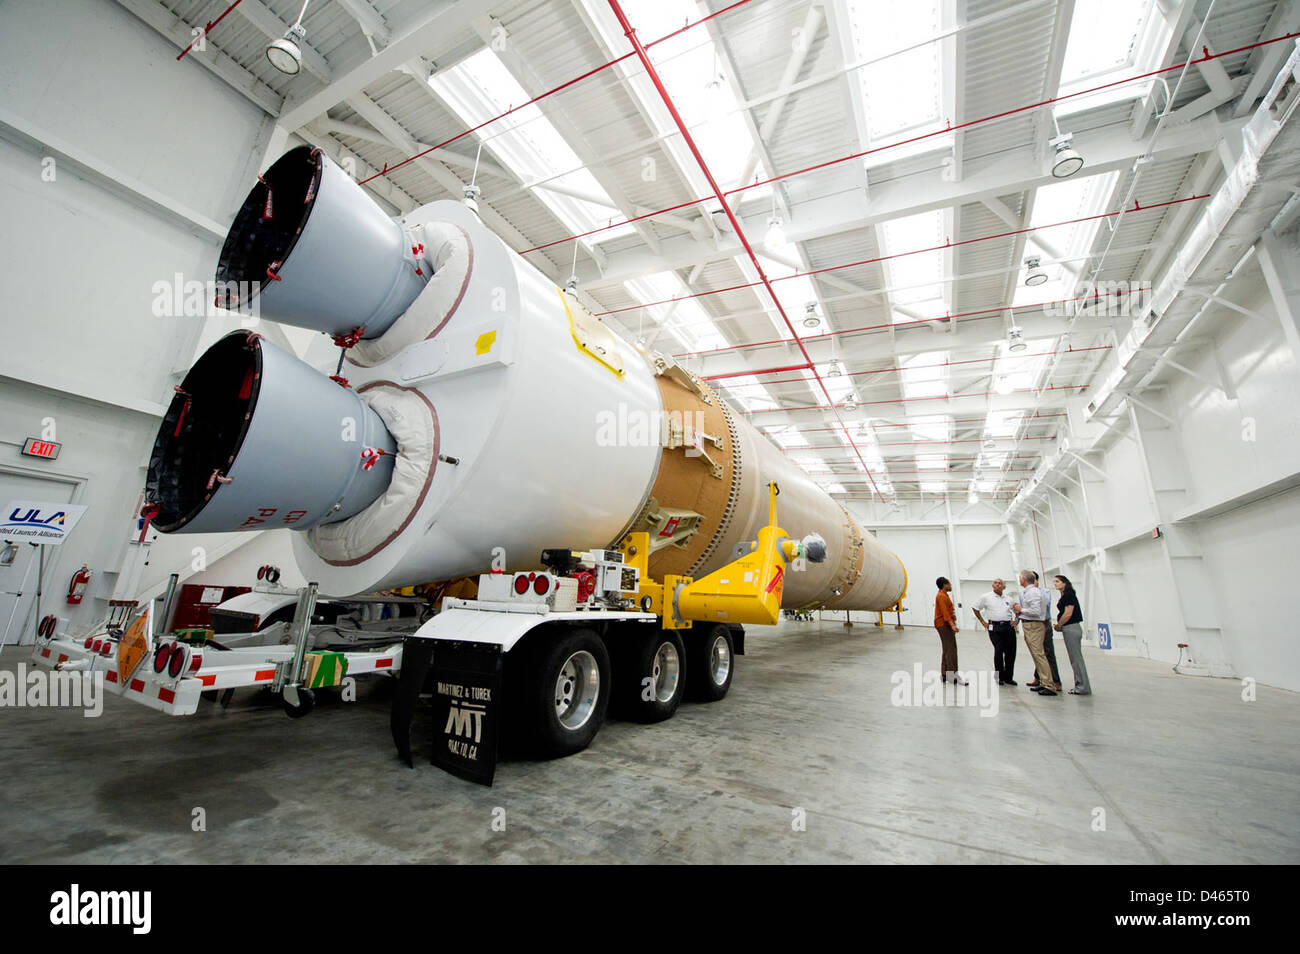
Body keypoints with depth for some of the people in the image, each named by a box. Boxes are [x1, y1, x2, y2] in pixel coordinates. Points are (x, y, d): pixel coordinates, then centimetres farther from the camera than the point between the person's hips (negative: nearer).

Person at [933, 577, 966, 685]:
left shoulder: (944, 595, 20)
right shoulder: (942, 596, -13)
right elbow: (945, 613, -23)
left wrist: (953, 624, 26)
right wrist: (952, 625, -31)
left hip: (946, 625, 11)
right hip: (944, 625, -11)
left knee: (947, 650, 11)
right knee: (951, 650, -13)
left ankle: (945, 675, 15)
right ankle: (953, 675, -14)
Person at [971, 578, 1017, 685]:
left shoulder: (1008, 599, 12)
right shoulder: (986, 597, 1)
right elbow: (975, 607, 6)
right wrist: (983, 622, 4)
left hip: (1008, 627, 4)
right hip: (994, 627, -3)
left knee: (1011, 652, 3)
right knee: (998, 652, -5)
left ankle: (1008, 677, 17)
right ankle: (999, 678, 8)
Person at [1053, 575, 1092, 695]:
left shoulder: (1069, 595, -14)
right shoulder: (1065, 596, 15)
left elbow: (1068, 614, -18)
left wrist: (1058, 625, -8)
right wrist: (1060, 626, 7)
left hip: (1072, 628, -10)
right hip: (1070, 629, 10)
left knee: (1076, 658, -5)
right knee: (1076, 658, 12)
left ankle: (1083, 688, 1)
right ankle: (1080, 686, 17)